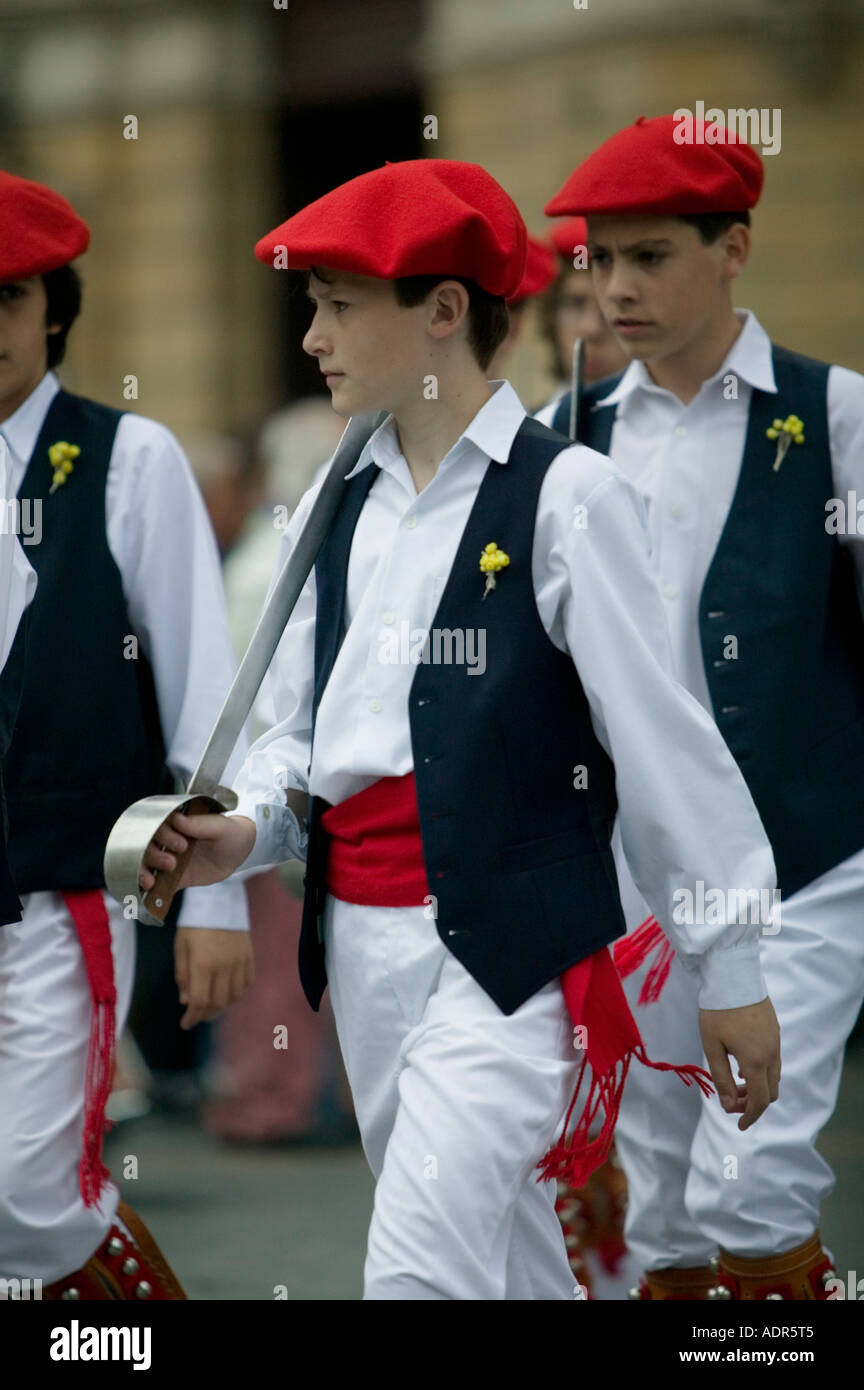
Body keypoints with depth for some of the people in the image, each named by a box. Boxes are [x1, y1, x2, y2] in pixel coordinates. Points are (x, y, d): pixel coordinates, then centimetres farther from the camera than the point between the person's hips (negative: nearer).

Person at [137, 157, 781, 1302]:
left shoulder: (566, 496, -8)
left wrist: (730, 968, -5)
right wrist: (246, 831, -4)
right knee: (506, 1266, 15)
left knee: (422, 1269, -17)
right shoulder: (335, 509, 12)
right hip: (361, 944, 7)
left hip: (510, 942, -7)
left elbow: (663, 740, -7)